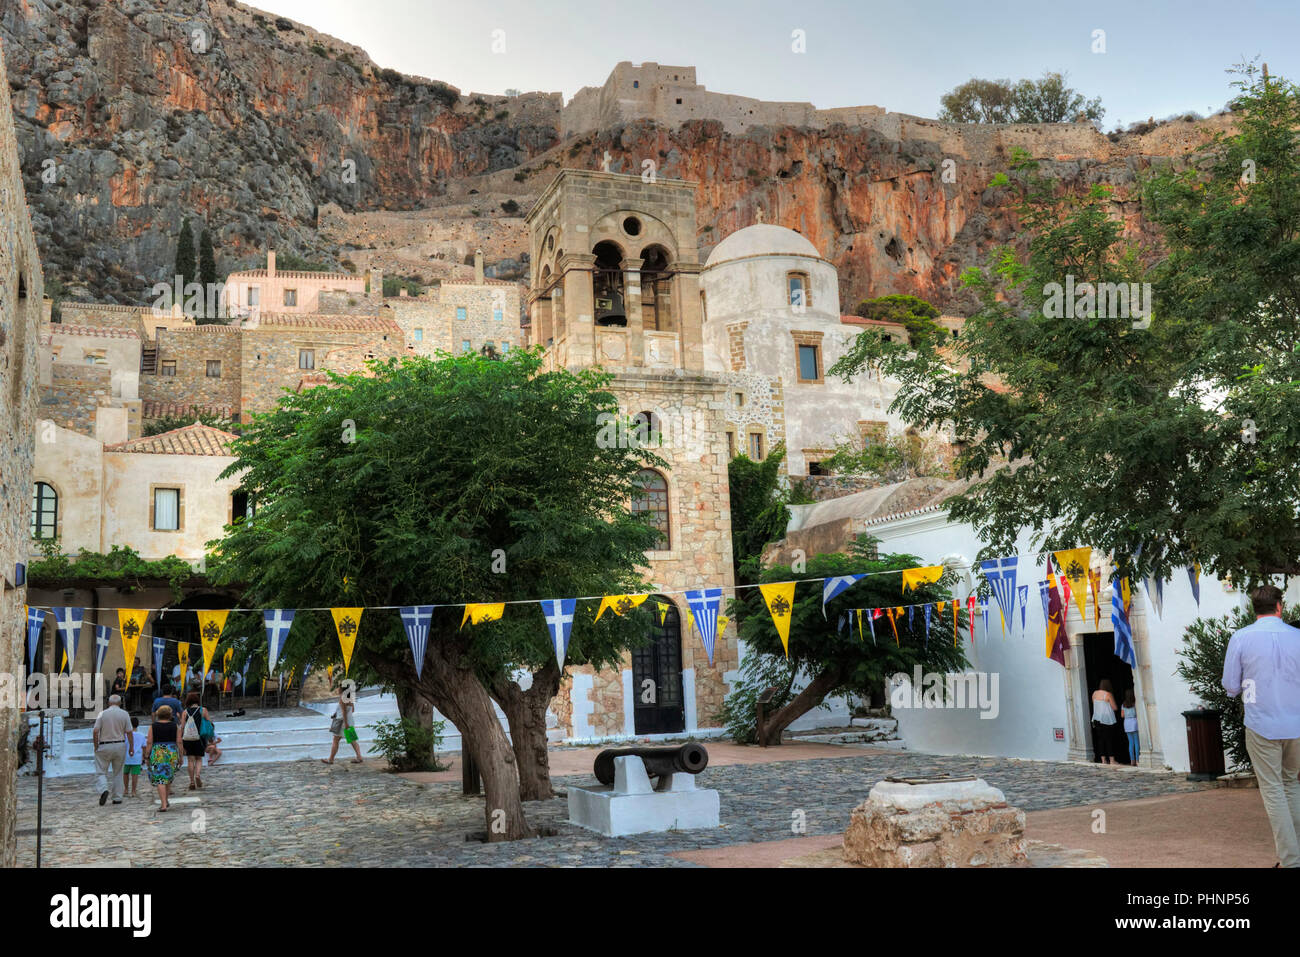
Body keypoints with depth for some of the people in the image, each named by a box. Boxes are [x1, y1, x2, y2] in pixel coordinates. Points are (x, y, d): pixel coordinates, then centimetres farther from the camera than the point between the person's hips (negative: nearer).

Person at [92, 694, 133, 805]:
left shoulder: (102, 713, -4)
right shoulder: (125, 714, -1)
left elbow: (95, 731, -9)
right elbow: (129, 732, -3)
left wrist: (96, 746, 2)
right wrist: (131, 747, 5)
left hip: (104, 746, -2)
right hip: (120, 746, 2)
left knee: (101, 772, 5)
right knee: (118, 773, 12)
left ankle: (104, 790, -21)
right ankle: (117, 797, 12)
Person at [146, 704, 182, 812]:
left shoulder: (153, 726, -1)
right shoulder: (175, 726, 1)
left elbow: (149, 742, -4)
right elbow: (179, 742, -1)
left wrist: (147, 757, 1)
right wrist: (180, 756, 6)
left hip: (157, 754, -2)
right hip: (172, 753, 2)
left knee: (160, 779, -2)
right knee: (168, 777, 20)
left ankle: (163, 804, -11)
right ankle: (165, 800, 28)